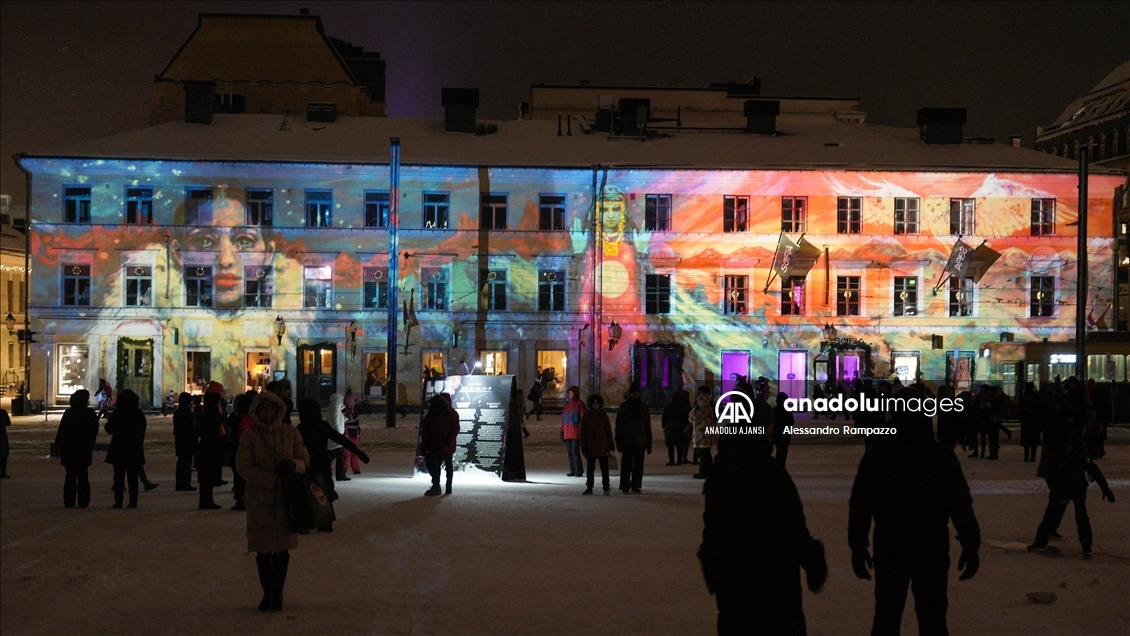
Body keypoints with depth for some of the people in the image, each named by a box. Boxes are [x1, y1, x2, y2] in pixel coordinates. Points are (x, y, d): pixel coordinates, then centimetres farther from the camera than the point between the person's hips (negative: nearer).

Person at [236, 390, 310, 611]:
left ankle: (278, 593, 13)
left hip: (286, 497, 1)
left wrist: (293, 465, -17)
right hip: (259, 498, -1)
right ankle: (268, 592, 15)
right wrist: (272, 479, -14)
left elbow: (305, 460, 7)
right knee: (263, 548, 2)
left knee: (283, 547, 2)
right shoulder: (250, 435, 0)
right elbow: (243, 466, -5)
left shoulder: (290, 433, 5)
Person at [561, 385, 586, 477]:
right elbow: (563, 419, 18)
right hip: (567, 433, 7)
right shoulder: (567, 405, 17)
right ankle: (573, 471, 10)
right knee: (570, 453, 5)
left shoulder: (580, 404, -2)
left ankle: (579, 472, -7)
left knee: (575, 452, -11)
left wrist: (581, 432, -14)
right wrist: (562, 431, 12)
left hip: (575, 433, -7)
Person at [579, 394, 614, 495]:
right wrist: (583, 447, -1)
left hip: (602, 446, -1)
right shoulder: (586, 416, 5)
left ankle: (606, 488, -1)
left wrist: (610, 446, 2)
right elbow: (582, 431, 5)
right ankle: (589, 488, 12)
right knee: (590, 468, 6)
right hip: (591, 447, 1)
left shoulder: (603, 415, 5)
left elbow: (608, 430, 6)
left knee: (604, 468, -2)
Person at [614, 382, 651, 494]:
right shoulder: (624, 407, 2)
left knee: (638, 465, 4)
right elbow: (619, 425, 1)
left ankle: (636, 486, 10)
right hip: (627, 441, -3)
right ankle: (625, 486, 1)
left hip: (640, 441, 3)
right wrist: (619, 441, -6)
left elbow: (648, 426, 13)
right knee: (626, 464, -3)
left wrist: (649, 442, 7)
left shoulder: (644, 407, 11)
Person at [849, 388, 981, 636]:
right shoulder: (943, 457, -6)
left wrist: (858, 546, 6)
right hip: (932, 552, -1)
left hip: (889, 551, 1)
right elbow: (961, 507, -4)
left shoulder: (876, 456, -5)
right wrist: (971, 547, 3)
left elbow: (859, 506, -2)